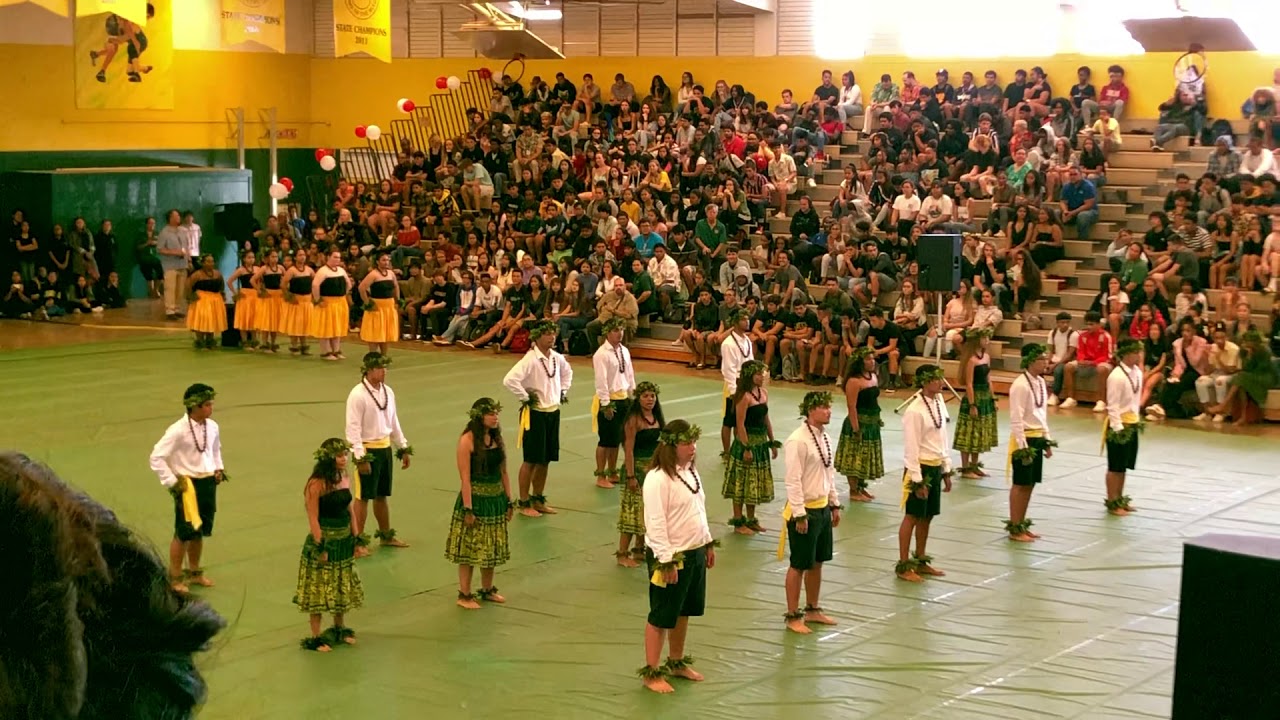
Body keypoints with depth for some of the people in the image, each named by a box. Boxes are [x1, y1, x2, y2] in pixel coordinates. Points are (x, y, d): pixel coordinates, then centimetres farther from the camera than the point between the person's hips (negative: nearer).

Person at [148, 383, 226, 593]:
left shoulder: (212, 427, 1)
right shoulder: (178, 431, -18)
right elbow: (156, 458, -16)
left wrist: (218, 469, 8)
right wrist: (172, 482, -16)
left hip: (209, 483, 6)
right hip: (188, 486, -6)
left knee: (200, 531, 16)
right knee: (184, 532, 0)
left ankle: (194, 572, 33)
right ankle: (175, 577, 14)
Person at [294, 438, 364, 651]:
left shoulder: (345, 478, 3)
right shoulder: (316, 484, -18)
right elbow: (313, 518, -18)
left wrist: (355, 538, 11)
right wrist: (320, 547, -18)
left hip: (343, 540, 7)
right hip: (325, 539, -7)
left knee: (342, 586, 17)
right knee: (320, 589, 2)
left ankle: (339, 630, 33)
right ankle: (315, 637, 11)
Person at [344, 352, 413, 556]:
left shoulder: (387, 392, 6)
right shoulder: (357, 395, -17)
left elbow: (394, 422, 15)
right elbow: (353, 428, -18)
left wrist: (403, 447, 16)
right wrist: (360, 458, -22)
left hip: (385, 448, 7)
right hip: (368, 449, -7)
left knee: (382, 495, 18)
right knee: (363, 497, 0)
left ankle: (386, 535, 31)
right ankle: (358, 541, 8)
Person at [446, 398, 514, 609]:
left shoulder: (497, 438, 5)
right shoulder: (467, 440, -14)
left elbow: (503, 473, 10)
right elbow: (465, 478, -16)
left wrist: (509, 502, 8)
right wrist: (468, 509, -18)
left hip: (496, 500, 7)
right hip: (475, 499, -7)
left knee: (491, 548, 15)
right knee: (469, 548, 1)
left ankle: (487, 590, 29)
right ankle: (464, 595, 10)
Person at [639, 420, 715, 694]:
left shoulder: (690, 472, 7)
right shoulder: (657, 479, -21)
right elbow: (655, 524, -22)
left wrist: (708, 543, 18)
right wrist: (667, 561, -22)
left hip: (694, 552, 8)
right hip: (670, 557, -8)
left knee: (684, 611, 19)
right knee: (662, 616, 2)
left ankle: (676, 662, 33)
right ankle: (651, 672, 12)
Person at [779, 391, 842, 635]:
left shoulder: (824, 437, 7)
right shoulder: (797, 441, -20)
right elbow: (793, 480, -20)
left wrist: (834, 504, 16)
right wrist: (800, 515, -20)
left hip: (822, 507, 8)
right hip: (805, 509, -8)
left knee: (817, 562, 17)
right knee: (799, 565, 2)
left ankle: (812, 609, 31)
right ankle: (793, 616, 13)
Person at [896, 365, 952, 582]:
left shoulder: (939, 403, 6)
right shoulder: (915, 411, -18)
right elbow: (911, 448, -17)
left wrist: (946, 471, 14)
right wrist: (918, 479, -17)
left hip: (936, 467, 7)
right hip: (920, 467, -7)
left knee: (927, 516, 15)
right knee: (912, 516, 0)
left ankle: (920, 561, 26)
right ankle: (903, 565, 8)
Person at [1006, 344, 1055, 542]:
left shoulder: (1040, 382, 8)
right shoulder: (1020, 385, -18)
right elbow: (1016, 419, -19)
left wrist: (1047, 440, 15)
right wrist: (1022, 447, -20)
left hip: (1037, 437, 8)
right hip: (1024, 438, -8)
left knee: (1030, 484, 13)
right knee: (1021, 484, -1)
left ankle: (1022, 524, 23)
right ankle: (1015, 528, 9)